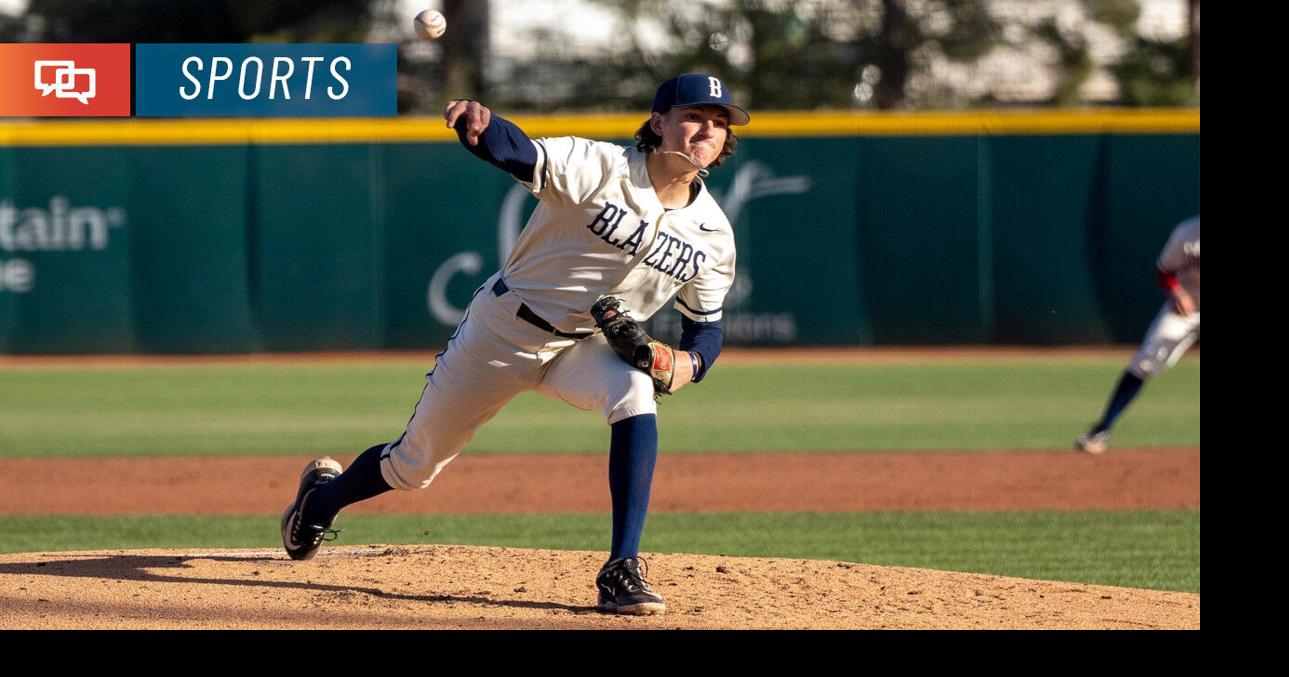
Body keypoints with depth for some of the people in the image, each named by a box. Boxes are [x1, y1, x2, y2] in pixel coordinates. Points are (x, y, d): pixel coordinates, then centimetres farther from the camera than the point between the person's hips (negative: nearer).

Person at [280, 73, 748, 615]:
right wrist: (479, 124, -62)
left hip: (588, 346, 3)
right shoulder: (598, 168, -21)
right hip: (505, 330, -3)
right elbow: (519, 154, -38)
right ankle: (325, 494, 46)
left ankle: (621, 571, -30)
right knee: (414, 464, 10)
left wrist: (687, 363, -18)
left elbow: (707, 326, 6)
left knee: (633, 392, -33)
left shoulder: (713, 234, -6)